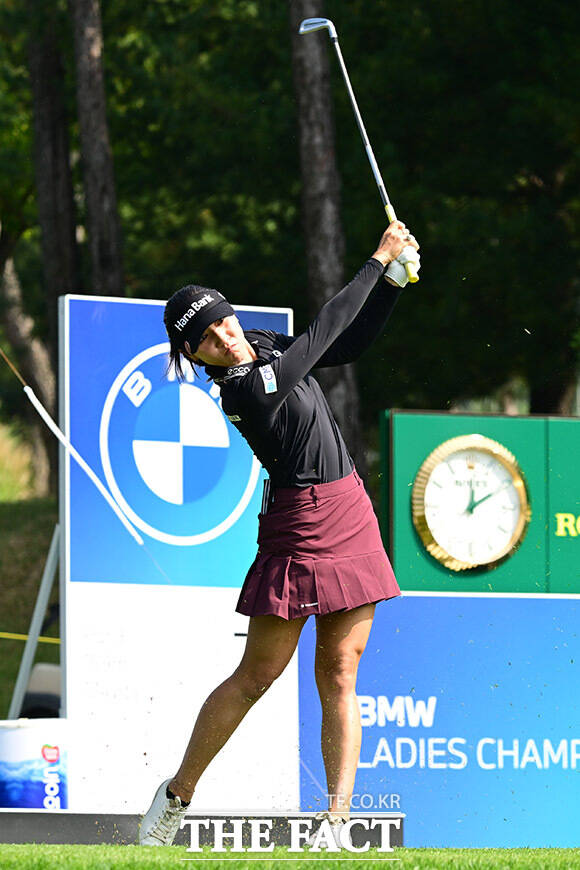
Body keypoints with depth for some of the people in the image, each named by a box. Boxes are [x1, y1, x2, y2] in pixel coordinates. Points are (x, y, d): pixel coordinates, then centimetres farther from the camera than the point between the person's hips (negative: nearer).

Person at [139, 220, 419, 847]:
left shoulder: (266, 348, 6)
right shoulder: (248, 389, -19)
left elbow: (351, 341, 12)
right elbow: (325, 331, -18)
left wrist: (394, 278, -1)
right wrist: (378, 260, -11)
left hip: (351, 519, 7)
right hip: (300, 528, -7)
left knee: (338, 677, 2)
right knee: (258, 673, -2)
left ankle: (337, 818, -1)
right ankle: (177, 794, 14)